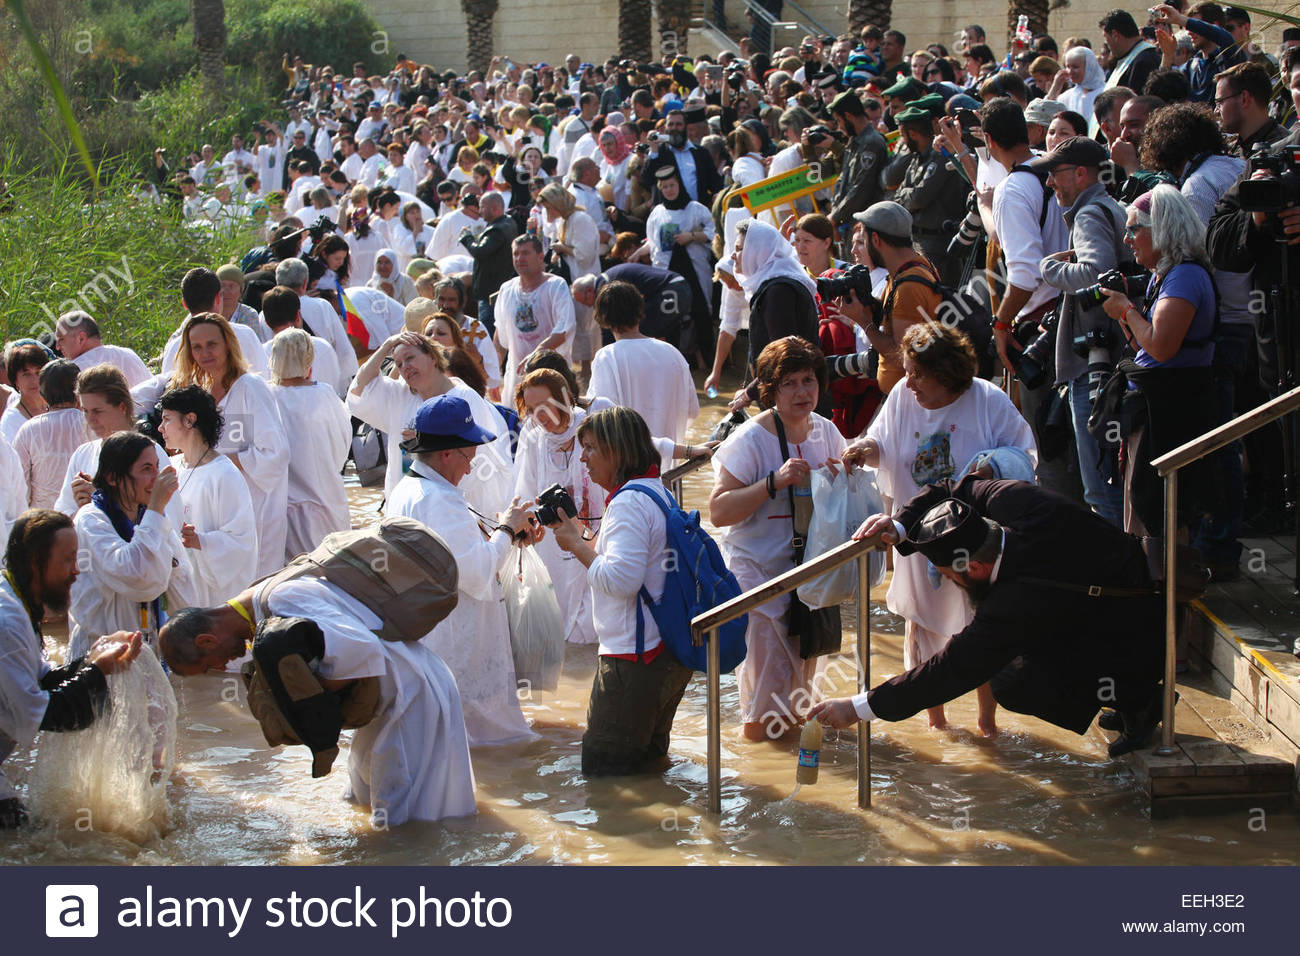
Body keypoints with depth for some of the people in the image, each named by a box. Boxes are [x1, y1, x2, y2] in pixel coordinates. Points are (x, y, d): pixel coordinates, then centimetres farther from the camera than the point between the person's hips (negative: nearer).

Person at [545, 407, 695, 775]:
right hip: (670, 652, 10)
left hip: (634, 656, -10)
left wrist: (576, 545, -14)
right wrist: (580, 539, 11)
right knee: (648, 757, 23)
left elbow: (621, 579, -27)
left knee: (601, 770, 1)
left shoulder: (628, 503, -18)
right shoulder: (658, 493, 14)